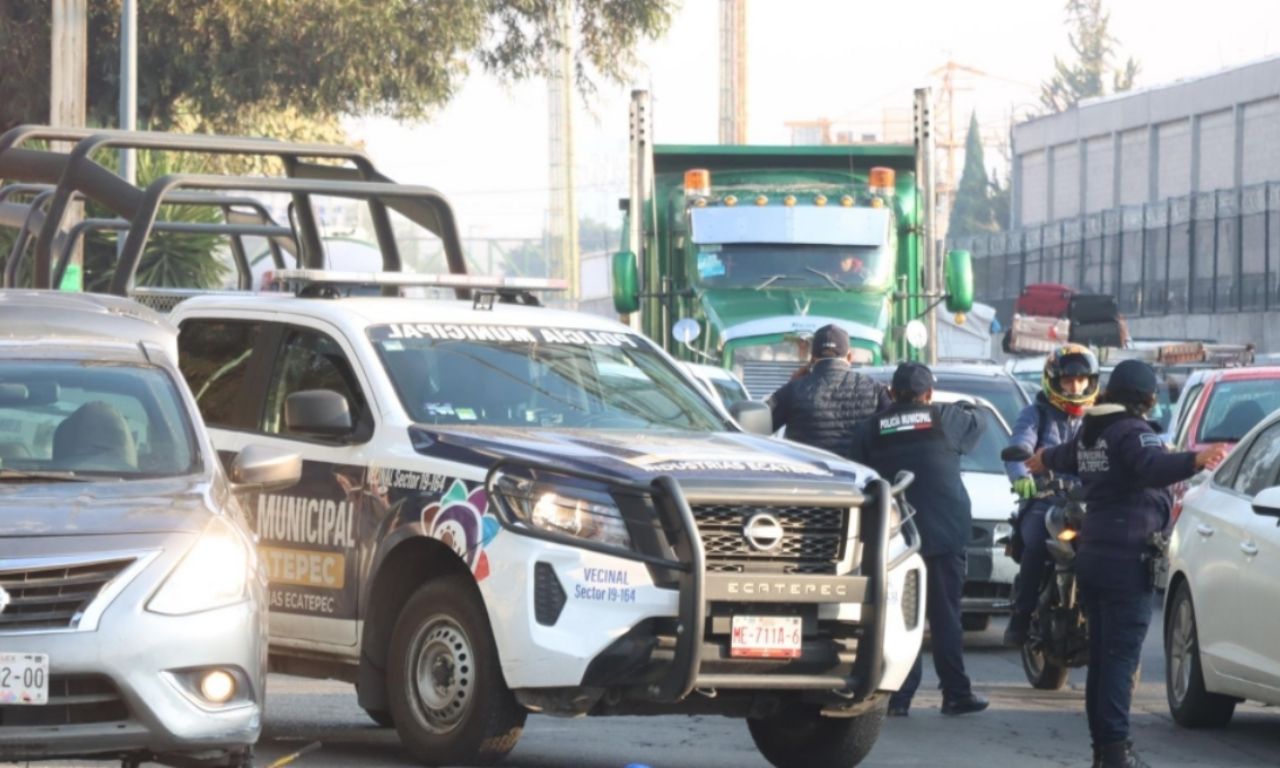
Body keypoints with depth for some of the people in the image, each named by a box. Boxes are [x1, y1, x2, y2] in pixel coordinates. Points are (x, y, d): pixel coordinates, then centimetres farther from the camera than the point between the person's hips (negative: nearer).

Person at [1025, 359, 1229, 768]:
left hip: (1092, 555, 9)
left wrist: (1045, 459, 64)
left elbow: (1063, 457, 40)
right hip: (1127, 558, -9)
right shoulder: (1132, 432, -11)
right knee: (1122, 655, -12)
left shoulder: (1089, 433, 17)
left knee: (1101, 654, 12)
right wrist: (1196, 460, -49)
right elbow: (1152, 467, -33)